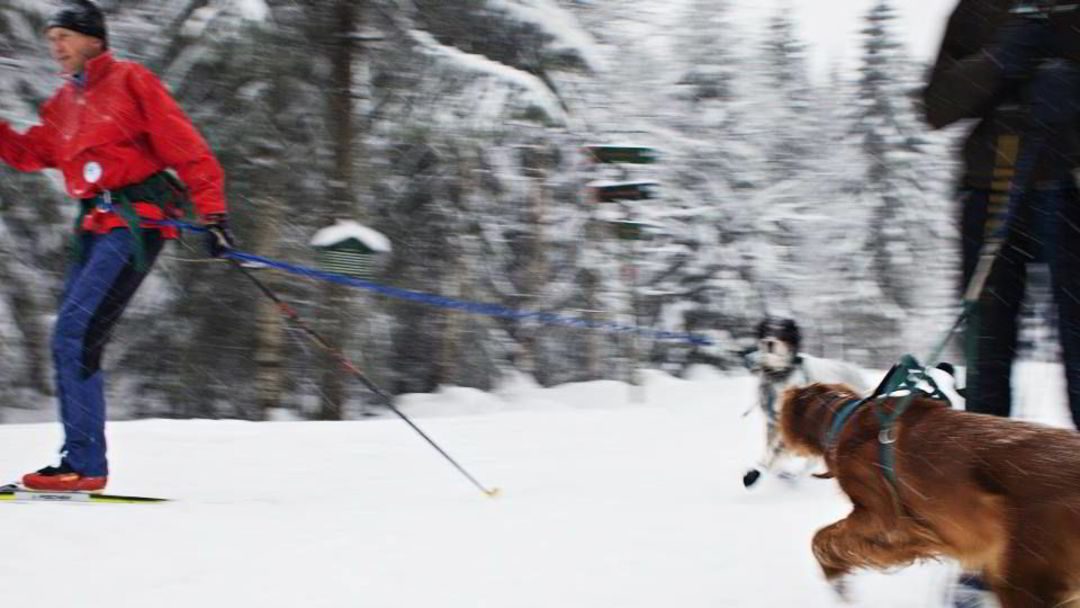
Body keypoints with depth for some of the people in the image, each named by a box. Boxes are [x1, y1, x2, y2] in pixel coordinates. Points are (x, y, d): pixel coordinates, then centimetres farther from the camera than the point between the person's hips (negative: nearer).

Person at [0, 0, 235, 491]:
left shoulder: (129, 81, -2)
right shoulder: (64, 103, 21)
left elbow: (184, 145, -7)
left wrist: (213, 213, -13)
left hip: (136, 220, -8)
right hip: (94, 225, 8)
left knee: (76, 334, -17)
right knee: (70, 341, 5)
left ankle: (85, 465, -16)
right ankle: (79, 461, 9)